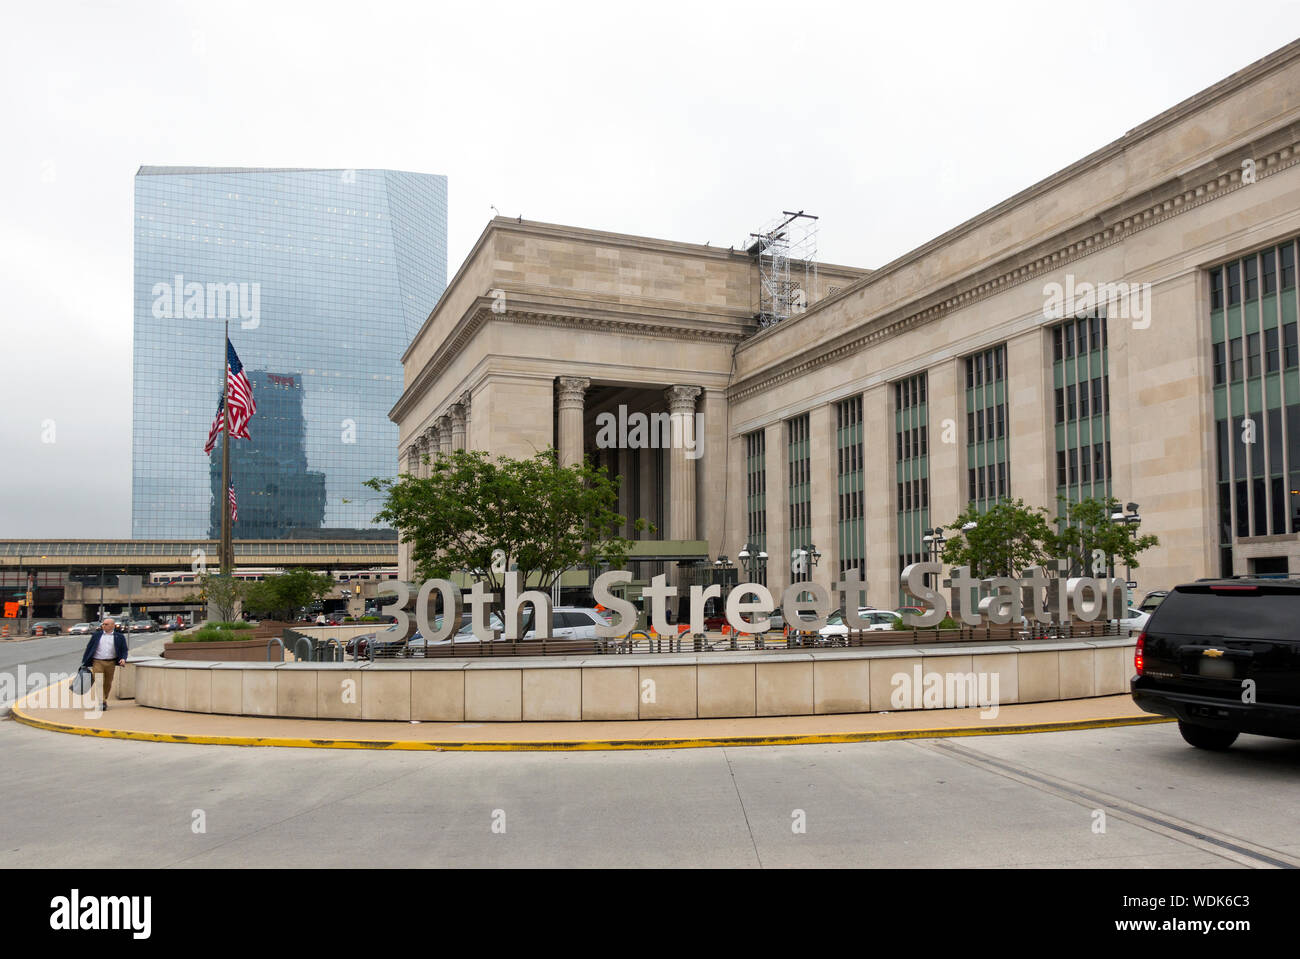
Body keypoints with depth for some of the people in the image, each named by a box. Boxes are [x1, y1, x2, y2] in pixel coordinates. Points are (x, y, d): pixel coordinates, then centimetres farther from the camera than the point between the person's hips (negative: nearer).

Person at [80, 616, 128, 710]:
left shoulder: (119, 636, 5)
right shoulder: (96, 635, 8)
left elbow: (124, 650, 8)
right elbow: (89, 648, 11)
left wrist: (123, 659, -12)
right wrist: (84, 663, 9)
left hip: (111, 663, 1)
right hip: (97, 662, 0)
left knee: (108, 683, 9)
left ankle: (104, 700, 26)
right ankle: (102, 702, -12)